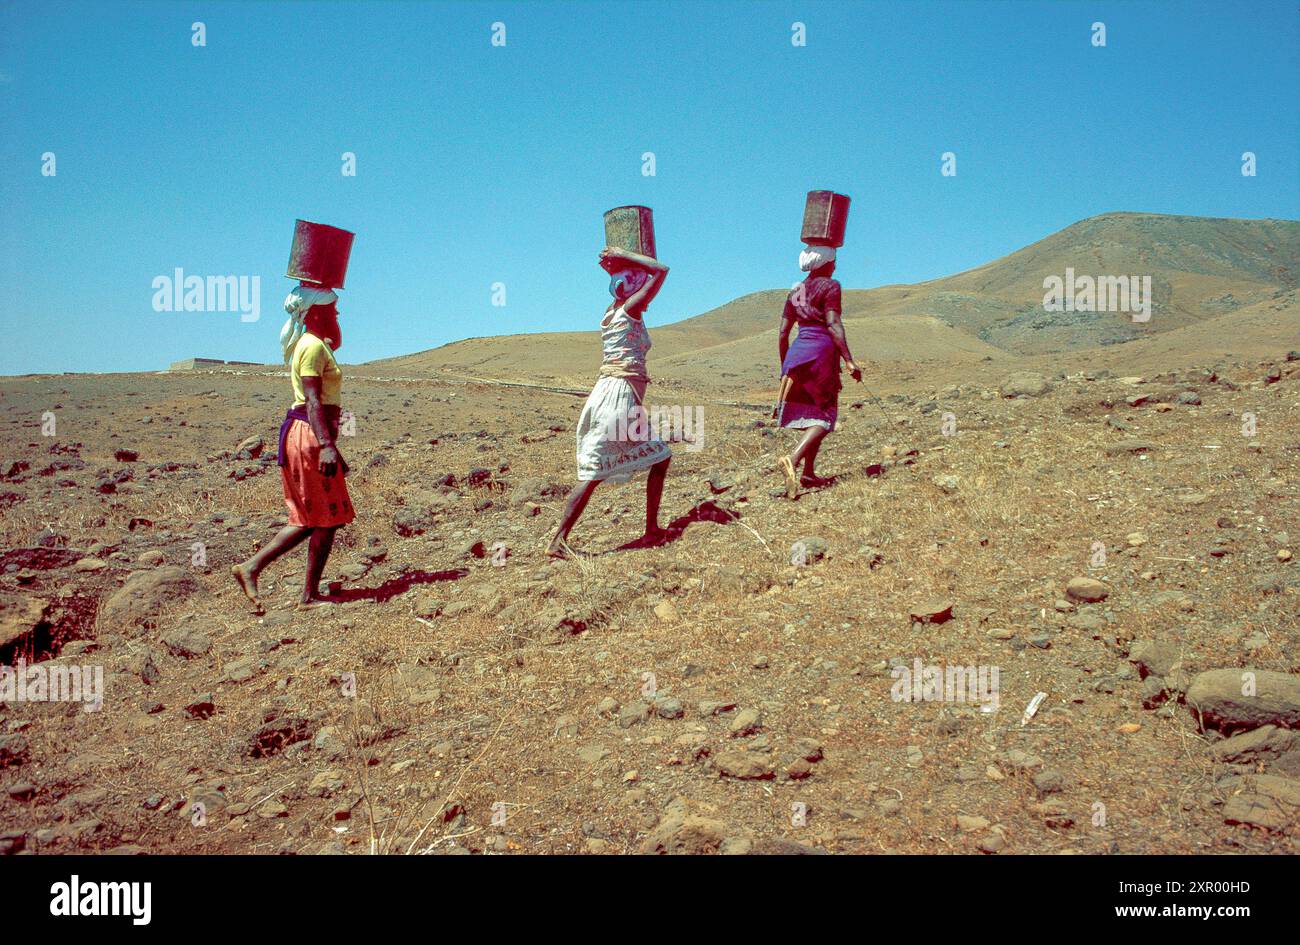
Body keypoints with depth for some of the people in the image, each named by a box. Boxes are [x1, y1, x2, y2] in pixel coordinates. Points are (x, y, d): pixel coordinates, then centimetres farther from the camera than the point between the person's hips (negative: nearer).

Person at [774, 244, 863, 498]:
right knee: (824, 416, -4)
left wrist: (785, 368, 22)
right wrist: (849, 360, -18)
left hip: (797, 352, 7)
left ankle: (808, 473, 13)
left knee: (811, 413, 16)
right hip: (822, 350, -7)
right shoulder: (830, 286, -2)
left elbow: (782, 334, 13)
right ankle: (793, 459, -26)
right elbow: (833, 325, -14)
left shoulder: (795, 292, 16)